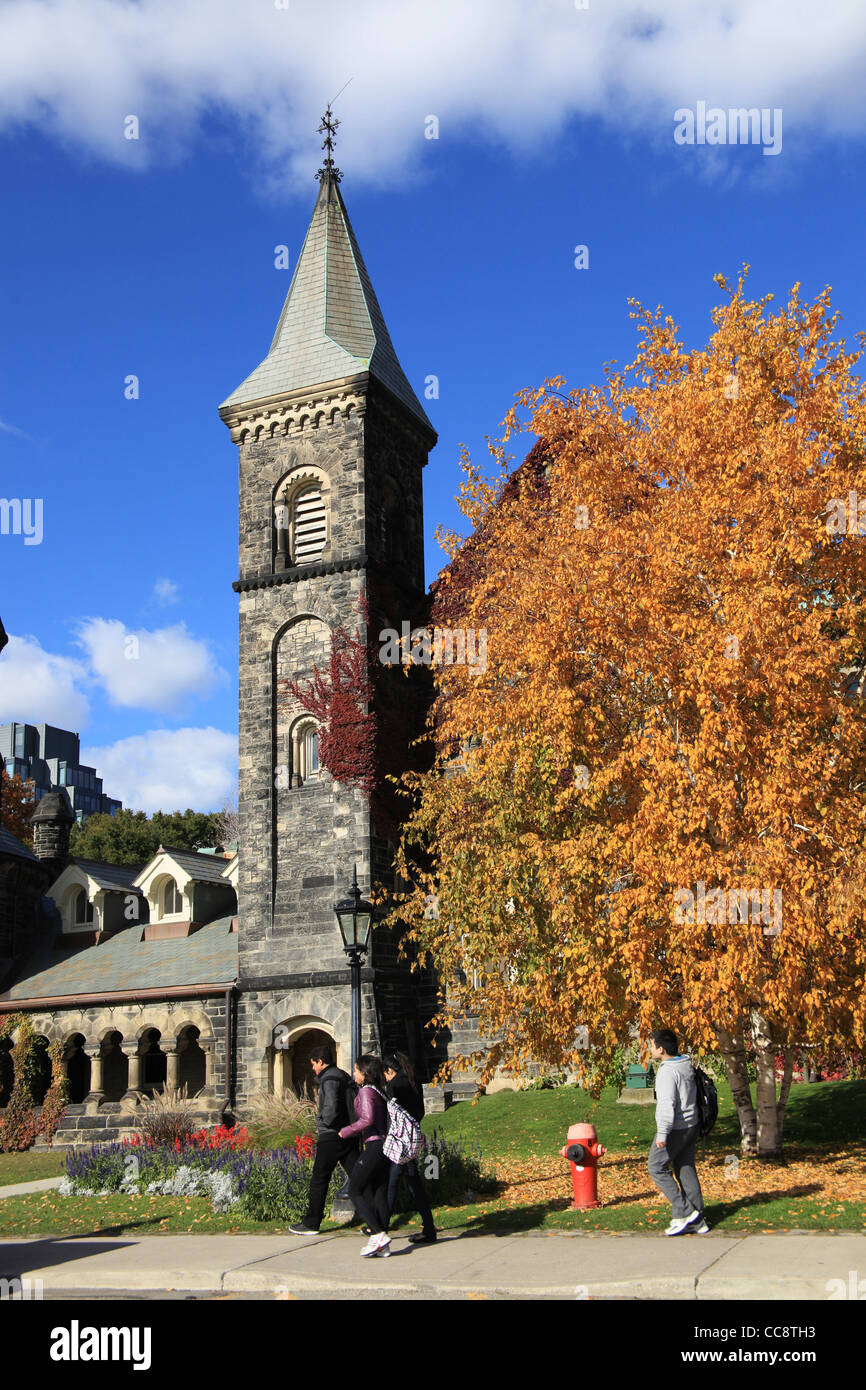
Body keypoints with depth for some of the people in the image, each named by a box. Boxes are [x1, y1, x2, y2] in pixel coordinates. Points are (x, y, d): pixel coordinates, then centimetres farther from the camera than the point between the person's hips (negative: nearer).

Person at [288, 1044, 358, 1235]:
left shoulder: (329, 1079, -12)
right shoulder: (344, 1077, 16)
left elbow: (332, 1108, -23)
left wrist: (323, 1123, -7)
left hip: (331, 1136, -8)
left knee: (319, 1180, 2)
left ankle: (311, 1224, 8)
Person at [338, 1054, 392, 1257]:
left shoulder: (366, 1091, -9)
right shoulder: (380, 1091, 17)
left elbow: (367, 1119, -22)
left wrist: (346, 1131, -9)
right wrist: (356, 1133, 21)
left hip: (374, 1146, -9)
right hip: (385, 1144, 9)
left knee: (355, 1191, -2)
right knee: (379, 1194, 9)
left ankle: (378, 1234, -13)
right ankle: (383, 1246, 7)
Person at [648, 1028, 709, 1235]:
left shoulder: (667, 1071, -19)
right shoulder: (687, 1066, 9)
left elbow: (668, 1104, -26)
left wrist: (662, 1134, -28)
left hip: (675, 1128, -9)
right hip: (690, 1125, 9)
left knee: (657, 1168, 1)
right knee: (686, 1169, 12)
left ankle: (684, 1212, -2)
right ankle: (697, 1220, 13)